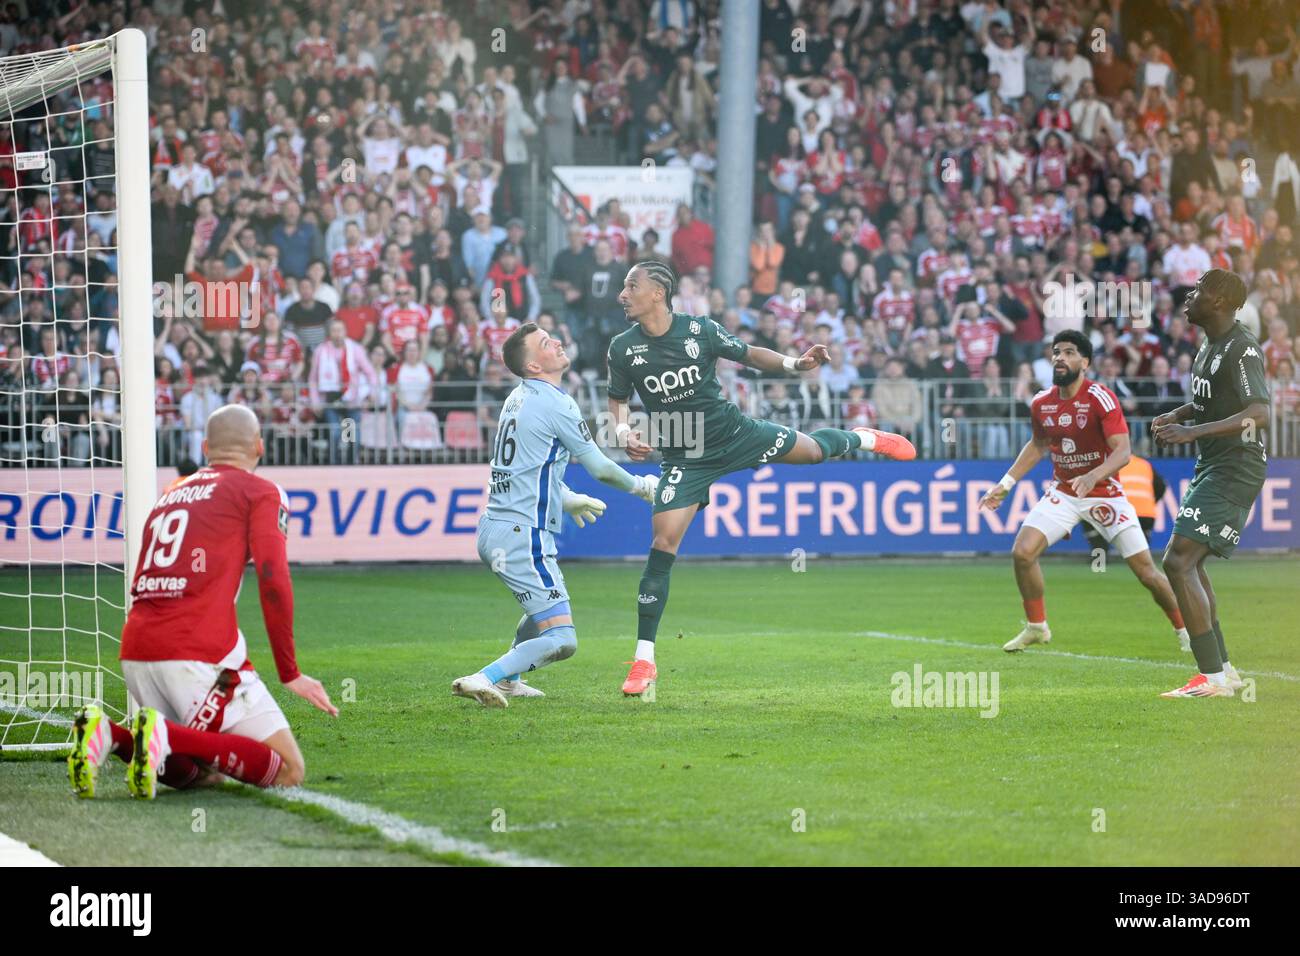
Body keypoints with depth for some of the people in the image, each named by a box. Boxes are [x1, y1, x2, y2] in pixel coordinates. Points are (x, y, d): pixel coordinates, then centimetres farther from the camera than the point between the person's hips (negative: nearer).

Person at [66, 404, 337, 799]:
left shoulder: (170, 495, 27)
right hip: (200, 652, -7)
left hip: (134, 652, 7)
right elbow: (273, 580, -5)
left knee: (200, 773, 20)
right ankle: (166, 735, -25)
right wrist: (290, 674, 0)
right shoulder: (260, 492, 8)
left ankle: (110, 734, -7)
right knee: (288, 771, -5)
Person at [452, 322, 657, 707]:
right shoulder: (556, 403, -12)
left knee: (545, 607, 36)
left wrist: (568, 499, 43)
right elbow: (600, 468, -5)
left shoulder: (519, 397, 15)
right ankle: (482, 679, -25)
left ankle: (508, 680, 33)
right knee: (561, 641, -14)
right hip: (522, 537, -10)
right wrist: (640, 485, 13)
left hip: (493, 528, 10)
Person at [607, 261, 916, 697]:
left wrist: (796, 364, -12)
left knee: (813, 449, 10)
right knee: (663, 543, -13)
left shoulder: (699, 329, -13)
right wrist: (624, 432, -14)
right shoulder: (623, 348, -10)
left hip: (733, 433, 1)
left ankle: (864, 439, 53)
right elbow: (617, 400, 6)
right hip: (684, 459, 0)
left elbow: (749, 355, 3)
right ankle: (644, 661, -7)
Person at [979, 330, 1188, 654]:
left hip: (1104, 493, -4)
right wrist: (1006, 483, 13)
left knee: (1146, 571, -6)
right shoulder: (1042, 403, -2)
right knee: (1022, 553, -12)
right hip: (1063, 492, 4)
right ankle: (1036, 627, 8)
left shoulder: (1101, 399, -20)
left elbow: (1123, 451, -27)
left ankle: (1184, 630, 15)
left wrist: (1093, 477, -43)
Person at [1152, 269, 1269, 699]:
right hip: (1212, 468, 11)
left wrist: (1194, 431, -35)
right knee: (1185, 563, 15)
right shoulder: (1210, 344, 13)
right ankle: (1223, 671, 21)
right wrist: (1177, 415, 9)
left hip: (1234, 470, -11)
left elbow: (1259, 413, -29)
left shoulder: (1241, 349, -18)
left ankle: (1213, 677, -16)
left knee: (1179, 562, -17)